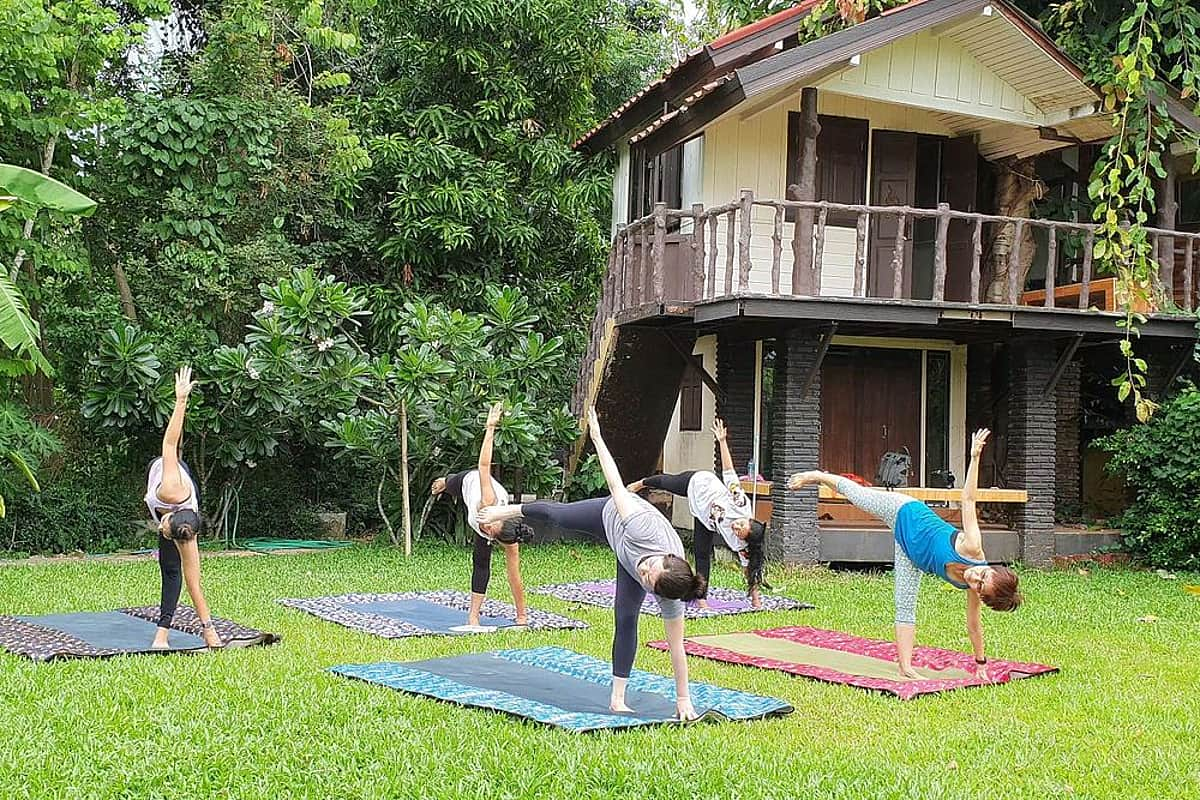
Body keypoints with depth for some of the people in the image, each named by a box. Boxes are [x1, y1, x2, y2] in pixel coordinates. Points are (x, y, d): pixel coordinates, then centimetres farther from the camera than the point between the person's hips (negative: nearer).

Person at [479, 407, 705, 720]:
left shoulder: (670, 600, -42)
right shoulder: (645, 530, -51)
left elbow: (676, 648, -33)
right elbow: (617, 486, -41)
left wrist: (683, 699, -29)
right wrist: (597, 438, -36)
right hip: (610, 516, 0)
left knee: (627, 621, -9)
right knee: (558, 514, 28)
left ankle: (617, 698, 7)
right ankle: (508, 511, 62)